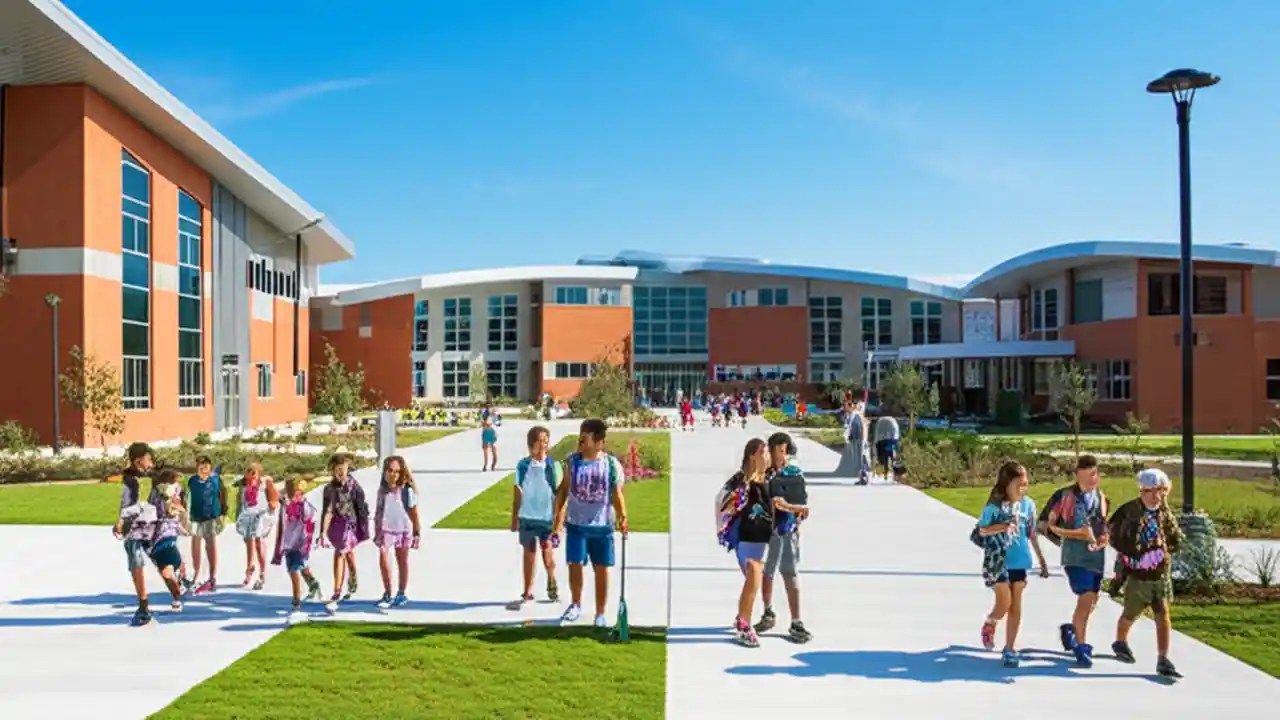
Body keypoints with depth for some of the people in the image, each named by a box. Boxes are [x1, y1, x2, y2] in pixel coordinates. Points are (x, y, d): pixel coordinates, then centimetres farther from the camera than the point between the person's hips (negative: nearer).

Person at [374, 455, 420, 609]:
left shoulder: (407, 490, -10)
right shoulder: (383, 489, 1)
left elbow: (413, 512, -5)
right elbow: (379, 510, 9)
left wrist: (417, 532, -2)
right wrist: (376, 530, 11)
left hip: (403, 529, -2)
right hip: (385, 529, 2)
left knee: (402, 562, 10)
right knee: (383, 560, -10)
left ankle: (401, 595, 23)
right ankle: (387, 593, 6)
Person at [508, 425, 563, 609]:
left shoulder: (553, 465, -6)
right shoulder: (522, 465, -1)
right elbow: (517, 493, 7)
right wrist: (514, 518, 9)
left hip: (547, 518, -2)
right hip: (527, 518, 2)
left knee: (548, 556, 3)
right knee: (528, 555, 9)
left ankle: (552, 583, 30)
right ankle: (527, 593, 18)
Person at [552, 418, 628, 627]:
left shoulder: (612, 464, -8)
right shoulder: (572, 461, -3)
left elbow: (617, 494, -2)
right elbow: (563, 490, 6)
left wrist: (622, 516, -16)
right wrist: (558, 518, 3)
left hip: (602, 525, -1)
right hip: (576, 523, 1)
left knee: (601, 569, 6)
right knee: (575, 564, 1)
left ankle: (600, 614, 19)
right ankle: (576, 605, 26)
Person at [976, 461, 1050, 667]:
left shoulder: (1028, 504, 0)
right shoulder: (994, 506, -12)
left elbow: (1032, 534, 10)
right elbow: (982, 530, -7)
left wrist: (1041, 559, 15)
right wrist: (1002, 527, -24)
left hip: (1019, 562, 4)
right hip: (998, 562, -4)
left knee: (1016, 606, 7)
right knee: (1004, 603, -6)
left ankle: (1010, 649, 19)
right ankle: (989, 625, 28)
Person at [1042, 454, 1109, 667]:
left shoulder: (1100, 496, 7)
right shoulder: (1065, 496, -12)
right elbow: (1049, 525, -8)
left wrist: (1104, 538, 1)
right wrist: (1076, 534, -16)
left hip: (1097, 556, 6)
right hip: (1076, 556, -6)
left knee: (1091, 601, 15)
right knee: (1086, 598, -12)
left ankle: (1070, 629, 40)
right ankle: (1081, 647, 1)